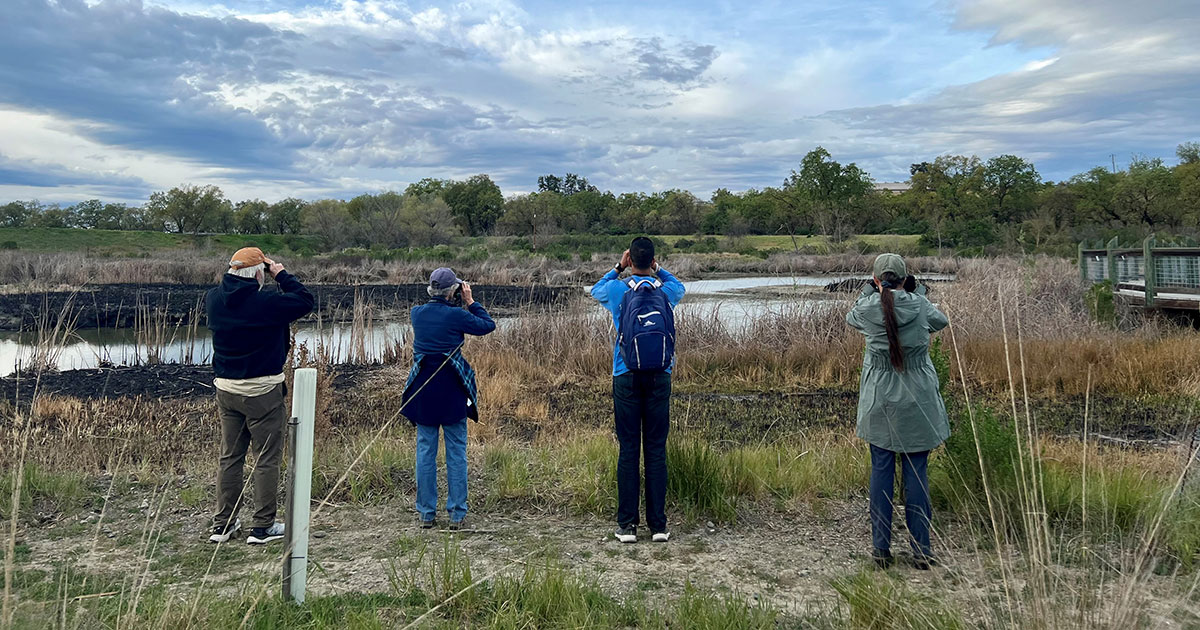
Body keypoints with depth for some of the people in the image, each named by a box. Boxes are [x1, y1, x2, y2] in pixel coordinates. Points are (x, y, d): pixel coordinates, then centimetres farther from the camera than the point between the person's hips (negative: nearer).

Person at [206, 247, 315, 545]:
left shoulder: (214, 299, -1)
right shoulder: (267, 303, -20)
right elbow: (305, 300, -9)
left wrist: (233, 273, 12)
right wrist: (282, 274, -1)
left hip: (226, 389, 7)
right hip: (263, 392, -6)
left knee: (229, 457, 15)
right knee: (267, 459, 4)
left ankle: (222, 525, 22)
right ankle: (262, 527, 10)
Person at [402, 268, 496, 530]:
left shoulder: (417, 313, 1)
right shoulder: (456, 315, -12)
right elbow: (488, 325, 0)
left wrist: (458, 304, 15)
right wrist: (470, 301, 6)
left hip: (423, 388, 4)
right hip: (451, 390, -4)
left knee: (425, 451, 11)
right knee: (456, 452, 6)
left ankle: (426, 513, 16)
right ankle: (457, 514, 10)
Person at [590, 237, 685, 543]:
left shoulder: (618, 290, -2)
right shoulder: (667, 291, 2)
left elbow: (596, 290, 23)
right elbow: (679, 286, 29)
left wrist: (618, 267, 24)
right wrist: (657, 268, 26)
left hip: (627, 379, -1)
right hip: (660, 379, 1)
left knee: (628, 450, 3)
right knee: (656, 450, 4)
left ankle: (627, 524, 5)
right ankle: (658, 524, 7)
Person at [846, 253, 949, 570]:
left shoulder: (867, 309, -7)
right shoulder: (920, 306, -7)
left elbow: (850, 317, 18)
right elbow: (941, 321, 16)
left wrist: (869, 290, 23)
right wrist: (919, 292, 22)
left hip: (879, 402, 0)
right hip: (917, 404, 0)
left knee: (881, 472, 7)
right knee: (916, 474, 6)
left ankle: (881, 549, 11)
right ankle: (921, 551, 11)